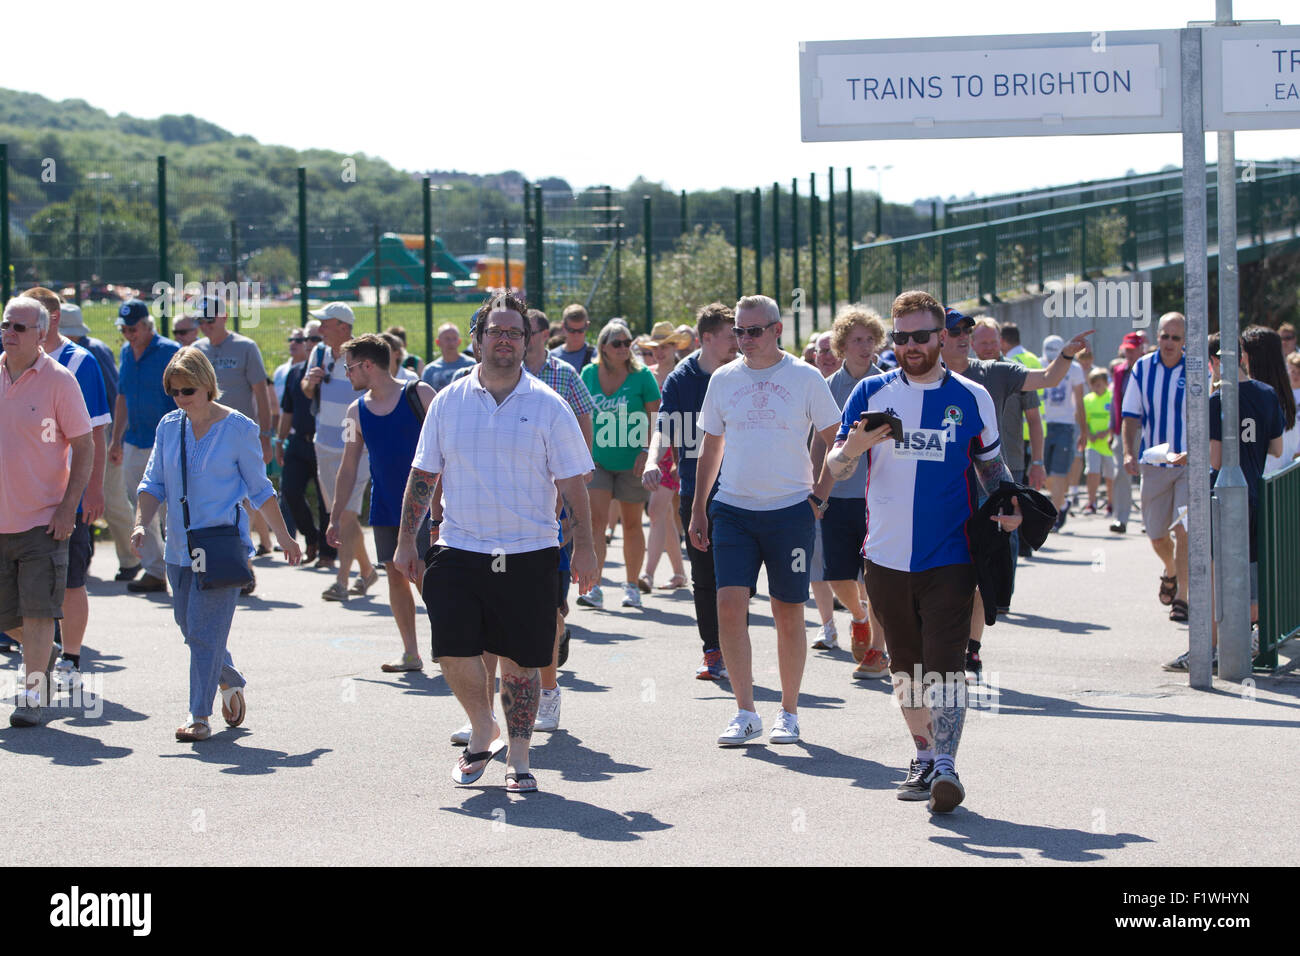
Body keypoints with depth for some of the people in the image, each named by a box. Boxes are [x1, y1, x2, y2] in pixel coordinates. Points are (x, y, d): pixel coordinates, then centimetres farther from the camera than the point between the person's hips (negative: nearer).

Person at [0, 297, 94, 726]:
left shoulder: (58, 380, -7)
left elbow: (84, 446, -4)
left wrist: (68, 506, -12)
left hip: (43, 519, -4)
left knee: (37, 611, -6)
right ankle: (44, 655, 37)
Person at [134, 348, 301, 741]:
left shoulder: (238, 428, -5)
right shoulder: (169, 427, 7)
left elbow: (260, 490, 3)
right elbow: (153, 484, 11)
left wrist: (284, 537, 7)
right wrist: (141, 523, -6)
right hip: (180, 547, 5)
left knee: (204, 630, -11)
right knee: (191, 629, 12)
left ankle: (200, 716, -6)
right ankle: (230, 681, 39)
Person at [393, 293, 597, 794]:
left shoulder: (548, 406, 0)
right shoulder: (449, 402, 6)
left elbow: (572, 483, 1)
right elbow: (423, 475, 12)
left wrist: (584, 546, -4)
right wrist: (406, 540, 8)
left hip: (528, 555, -1)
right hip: (459, 550, 1)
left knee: (520, 660, 2)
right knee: (454, 651, -7)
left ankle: (518, 757, 16)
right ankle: (483, 732, 19)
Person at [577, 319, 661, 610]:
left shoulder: (642, 376, -6)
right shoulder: (589, 374, 1)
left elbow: (655, 418, -4)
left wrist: (646, 451, -14)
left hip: (631, 462, -2)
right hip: (598, 459, 2)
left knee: (631, 524, 8)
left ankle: (632, 587, 21)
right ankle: (594, 588, -14)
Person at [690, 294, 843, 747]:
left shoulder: (805, 378, -1)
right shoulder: (723, 379, 7)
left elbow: (836, 442, 6)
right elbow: (710, 448, 15)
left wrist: (819, 497, -1)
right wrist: (698, 509, 12)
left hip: (789, 510, -2)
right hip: (732, 508, 2)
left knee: (789, 615, 4)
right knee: (729, 605, -9)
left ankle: (788, 712, 16)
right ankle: (745, 713, -1)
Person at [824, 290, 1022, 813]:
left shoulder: (971, 397, 4)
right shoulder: (872, 392, 4)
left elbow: (992, 465, 14)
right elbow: (834, 468, 3)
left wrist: (1007, 505, -5)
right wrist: (854, 446, -20)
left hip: (949, 558, -2)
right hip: (886, 555, 2)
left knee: (944, 665, -13)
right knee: (906, 668, 12)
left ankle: (946, 766, -16)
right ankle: (924, 760, 25)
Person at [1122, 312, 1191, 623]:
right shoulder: (1142, 368, 2)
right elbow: (1131, 416, 5)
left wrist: (1192, 453, -22)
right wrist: (1129, 453, -9)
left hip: (1190, 462, -3)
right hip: (1153, 462, 3)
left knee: (1184, 530, -13)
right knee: (1156, 534, 11)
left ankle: (1181, 596, -7)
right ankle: (1170, 572, 42)